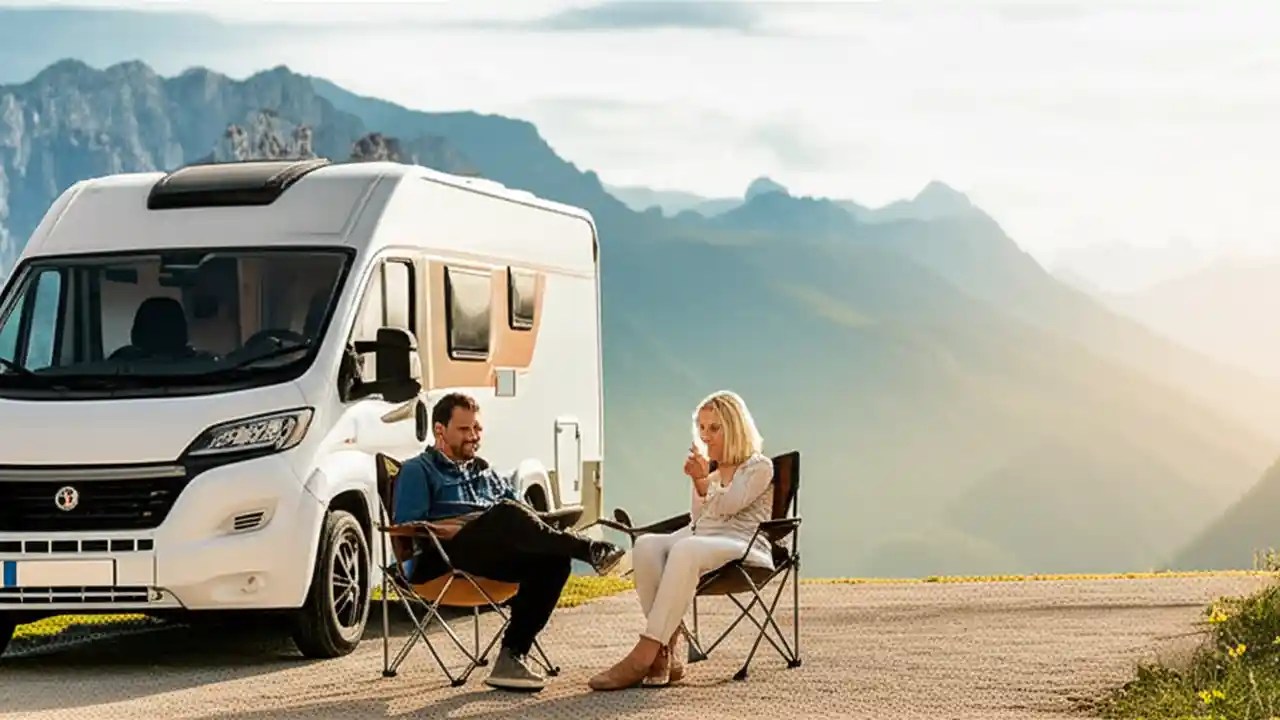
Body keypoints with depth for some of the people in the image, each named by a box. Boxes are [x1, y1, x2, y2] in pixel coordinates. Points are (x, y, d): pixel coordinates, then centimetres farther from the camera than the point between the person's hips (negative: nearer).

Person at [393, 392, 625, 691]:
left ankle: (513, 656, -28)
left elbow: (527, 515, 24)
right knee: (506, 513, -34)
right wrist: (463, 530, -16)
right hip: (439, 558, -6)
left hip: (493, 559, 6)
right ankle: (591, 551, -32)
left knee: (553, 561, -26)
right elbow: (407, 527, -4)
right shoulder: (418, 471, 13)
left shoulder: (487, 474, 33)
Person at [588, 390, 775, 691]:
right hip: (700, 538, 7)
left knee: (685, 550, -40)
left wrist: (702, 480, -19)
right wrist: (698, 480, 11)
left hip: (743, 546, -6)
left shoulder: (759, 467, 8)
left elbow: (727, 505, -5)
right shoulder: (712, 470, 27)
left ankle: (644, 656, -46)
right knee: (646, 545, -28)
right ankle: (667, 653, -35)